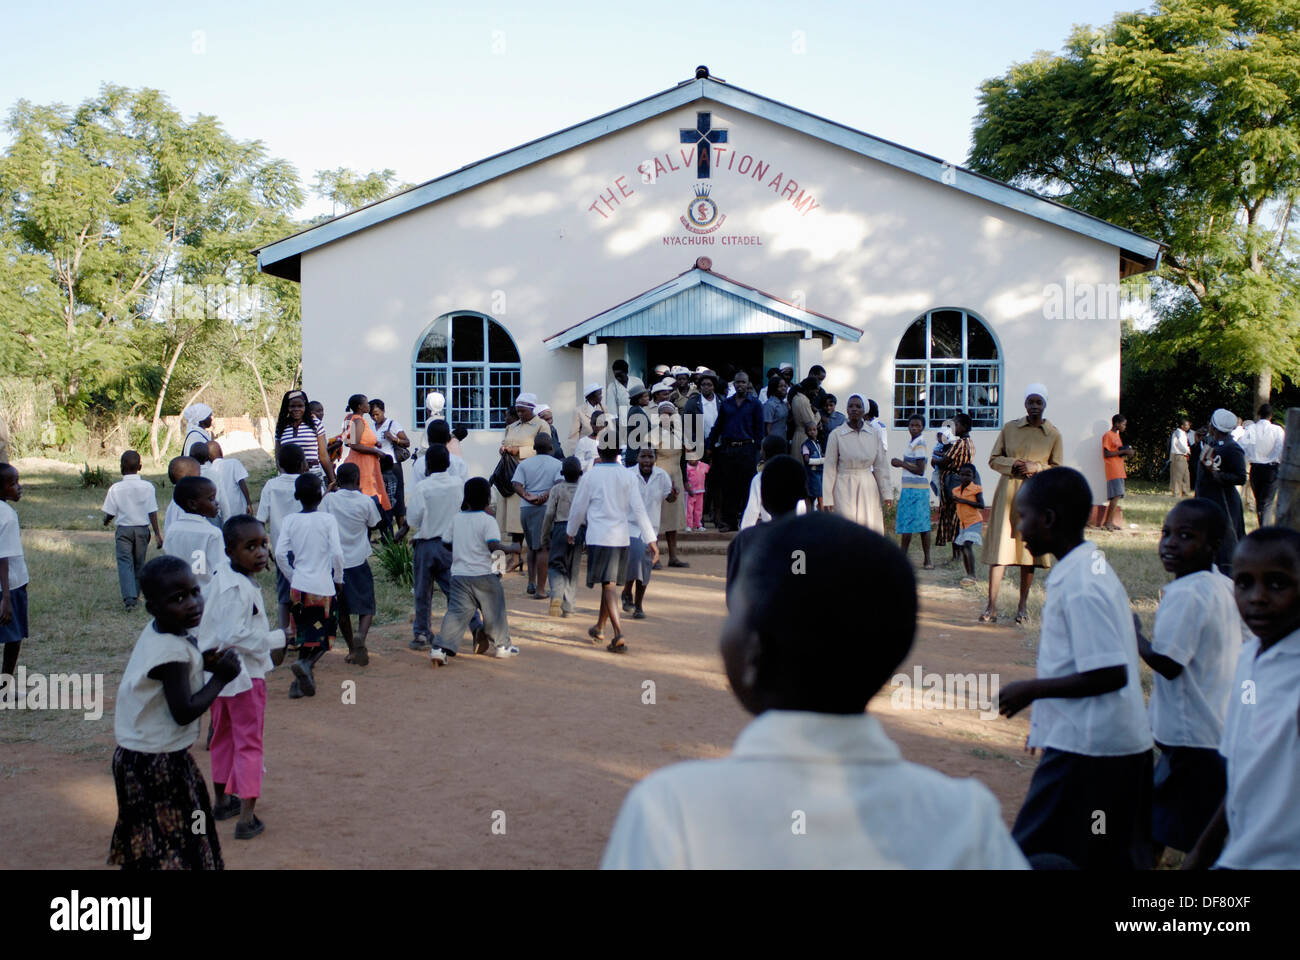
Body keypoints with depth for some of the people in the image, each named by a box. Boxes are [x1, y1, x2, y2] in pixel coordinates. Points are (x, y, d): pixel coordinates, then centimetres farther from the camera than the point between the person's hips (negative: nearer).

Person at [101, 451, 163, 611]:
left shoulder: (115, 488, -7)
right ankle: (134, 596, 25)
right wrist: (157, 533, -2)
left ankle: (129, 598, -18)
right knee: (139, 564, 15)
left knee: (125, 563, -2)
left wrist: (106, 521, 21)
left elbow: (110, 514, -2)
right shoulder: (147, 486, -6)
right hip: (142, 529, 2)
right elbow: (152, 512, -7)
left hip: (123, 529, -2)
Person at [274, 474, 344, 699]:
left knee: (304, 635, 15)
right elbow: (337, 553, -12)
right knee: (321, 637, 4)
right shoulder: (327, 520, -6)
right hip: (323, 586, -3)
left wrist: (292, 575, 10)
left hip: (298, 586, 3)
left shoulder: (289, 521, 0)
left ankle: (301, 683, 14)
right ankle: (305, 663, -23)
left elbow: (280, 554, -5)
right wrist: (338, 579, 2)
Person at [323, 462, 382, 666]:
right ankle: (361, 635, -22)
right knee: (366, 607, 6)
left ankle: (352, 650, 18)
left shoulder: (329, 499, -4)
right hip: (359, 561, -1)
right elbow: (374, 525, 9)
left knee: (342, 610, 14)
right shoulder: (366, 502, -5)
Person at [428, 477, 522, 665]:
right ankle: (502, 646, 27)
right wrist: (511, 548, -6)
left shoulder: (456, 519, 8)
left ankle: (440, 648, -15)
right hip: (482, 575, -4)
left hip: (458, 574, 4)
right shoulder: (488, 520, -9)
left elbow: (448, 542, 17)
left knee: (456, 613, 1)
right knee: (494, 611, 14)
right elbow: (493, 545, -20)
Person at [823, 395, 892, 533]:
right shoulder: (836, 434, -3)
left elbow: (881, 466, 10)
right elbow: (829, 468, -2)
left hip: (868, 488, 3)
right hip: (845, 488, -3)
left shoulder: (874, 435, 6)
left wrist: (886, 494, 6)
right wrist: (827, 499, -5)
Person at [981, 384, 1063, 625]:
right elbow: (993, 459, 10)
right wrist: (1012, 464, -9)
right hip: (1007, 492, 0)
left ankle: (1023, 606, 16)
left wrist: (1036, 467, -10)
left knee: (1029, 548, 4)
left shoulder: (1054, 435, 5)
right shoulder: (1009, 428, 6)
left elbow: (1059, 469, 8)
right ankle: (991, 607, -6)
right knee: (999, 546, -7)